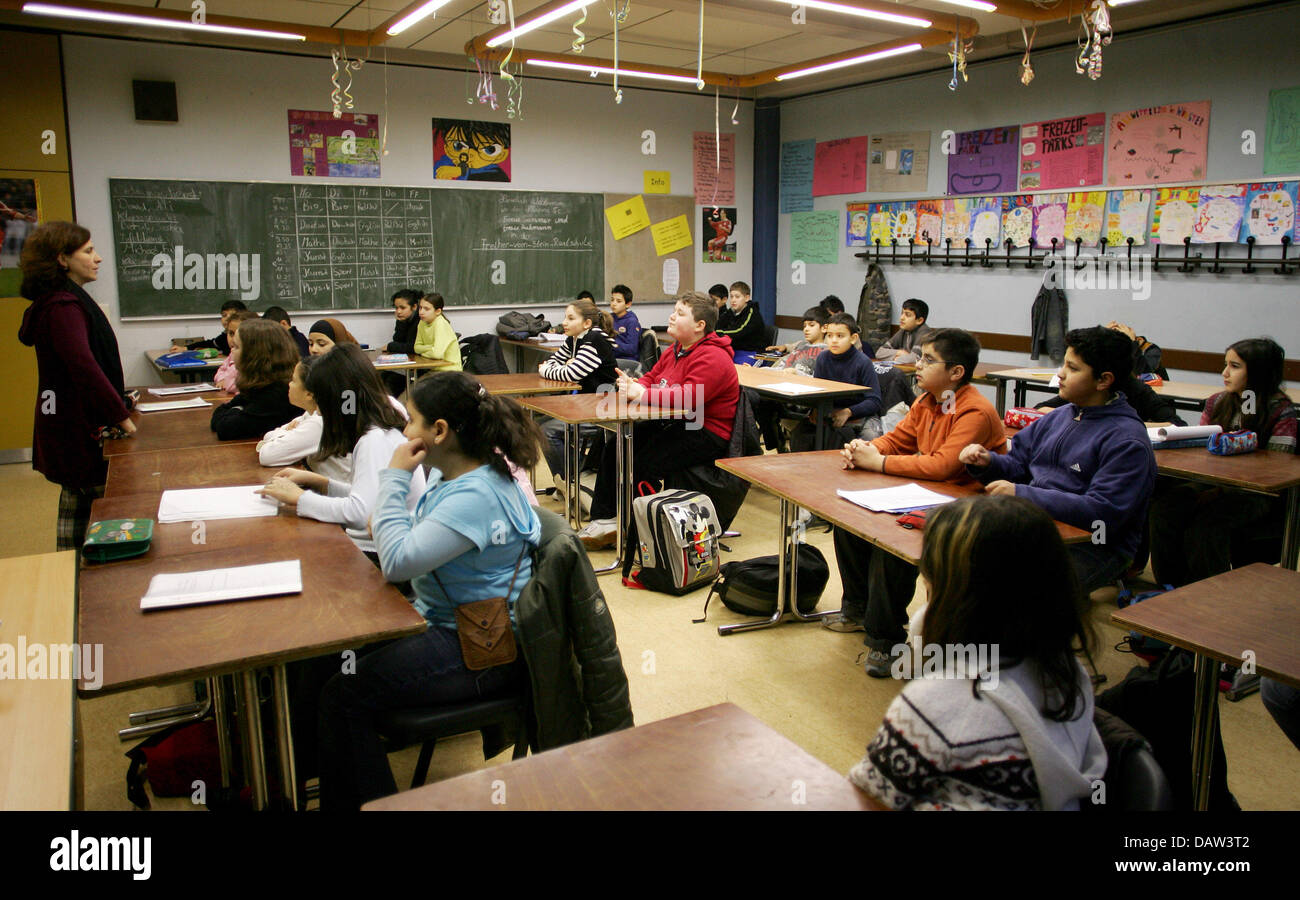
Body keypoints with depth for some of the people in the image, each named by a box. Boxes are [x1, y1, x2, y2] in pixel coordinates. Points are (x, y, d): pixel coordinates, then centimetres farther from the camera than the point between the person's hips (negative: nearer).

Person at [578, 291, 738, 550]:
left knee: (642, 464, -23)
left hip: (705, 434, -10)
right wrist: (631, 386, -8)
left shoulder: (712, 357, -19)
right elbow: (651, 378, 17)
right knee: (615, 448, 0)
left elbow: (689, 397, -32)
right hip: (673, 424, 10)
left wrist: (642, 394, -26)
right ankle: (604, 520, 4)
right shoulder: (675, 350, 14)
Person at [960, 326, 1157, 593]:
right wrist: (987, 463, -3)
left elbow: (1105, 512, -21)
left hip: (1095, 548, -7)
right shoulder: (1059, 416, 13)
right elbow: (1017, 464, 21)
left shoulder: (1127, 440, -11)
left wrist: (1023, 494, -24)